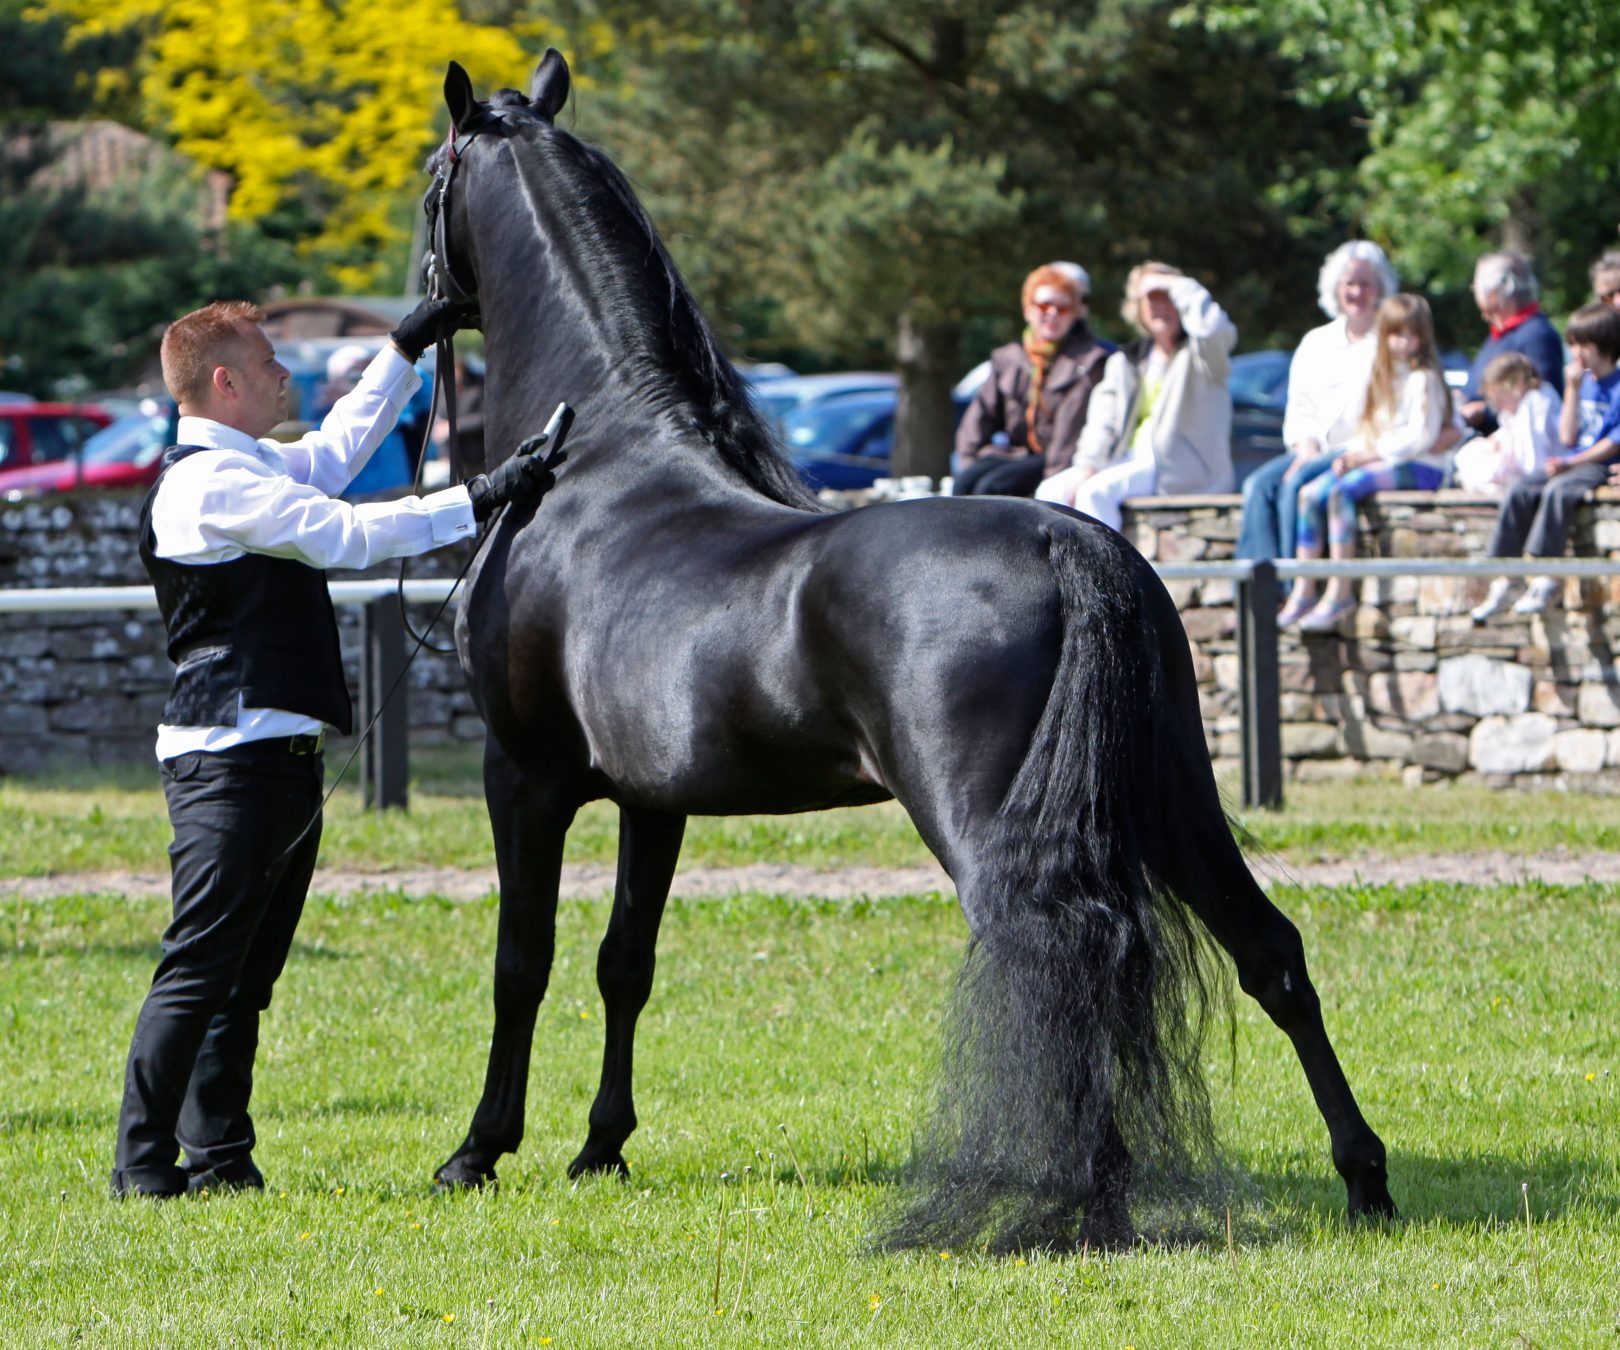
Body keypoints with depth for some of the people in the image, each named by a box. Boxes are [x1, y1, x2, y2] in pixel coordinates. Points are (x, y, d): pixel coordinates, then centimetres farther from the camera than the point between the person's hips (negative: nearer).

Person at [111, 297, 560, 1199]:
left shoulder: (252, 468, 17)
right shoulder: (209, 482, -14)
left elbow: (342, 444, 35)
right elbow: (344, 535, -21)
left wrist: (410, 348, 36)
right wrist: (479, 502, -20)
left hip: (283, 759, 10)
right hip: (231, 763, -10)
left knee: (247, 977, 10)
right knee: (201, 967, -10)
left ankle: (220, 1157, 13)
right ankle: (143, 1160, -9)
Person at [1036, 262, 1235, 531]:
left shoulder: (1198, 355, 3)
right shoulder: (1125, 362, 20)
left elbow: (1213, 329, -23)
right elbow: (1104, 421, 9)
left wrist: (1178, 286, -9)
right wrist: (1086, 466, -9)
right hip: (1132, 462, 7)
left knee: (1096, 491, -30)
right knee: (1052, 491, -14)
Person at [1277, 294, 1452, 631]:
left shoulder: (1423, 377, -6)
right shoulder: (1384, 375, 18)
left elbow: (1422, 436, -14)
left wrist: (1372, 454, -14)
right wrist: (1352, 454, -1)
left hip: (1418, 467, -8)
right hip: (1379, 461, 8)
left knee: (1341, 490, -30)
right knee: (1310, 494, -13)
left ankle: (1340, 591, -29)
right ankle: (1303, 591, -15)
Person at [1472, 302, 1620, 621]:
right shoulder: (1582, 382, 15)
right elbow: (1568, 437, 8)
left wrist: (1571, 463, -18)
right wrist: (1573, 389, 1)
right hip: (1572, 461, 7)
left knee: (1558, 490, -34)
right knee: (1520, 491, -16)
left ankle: (1546, 581, -34)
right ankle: (1505, 580, -17)